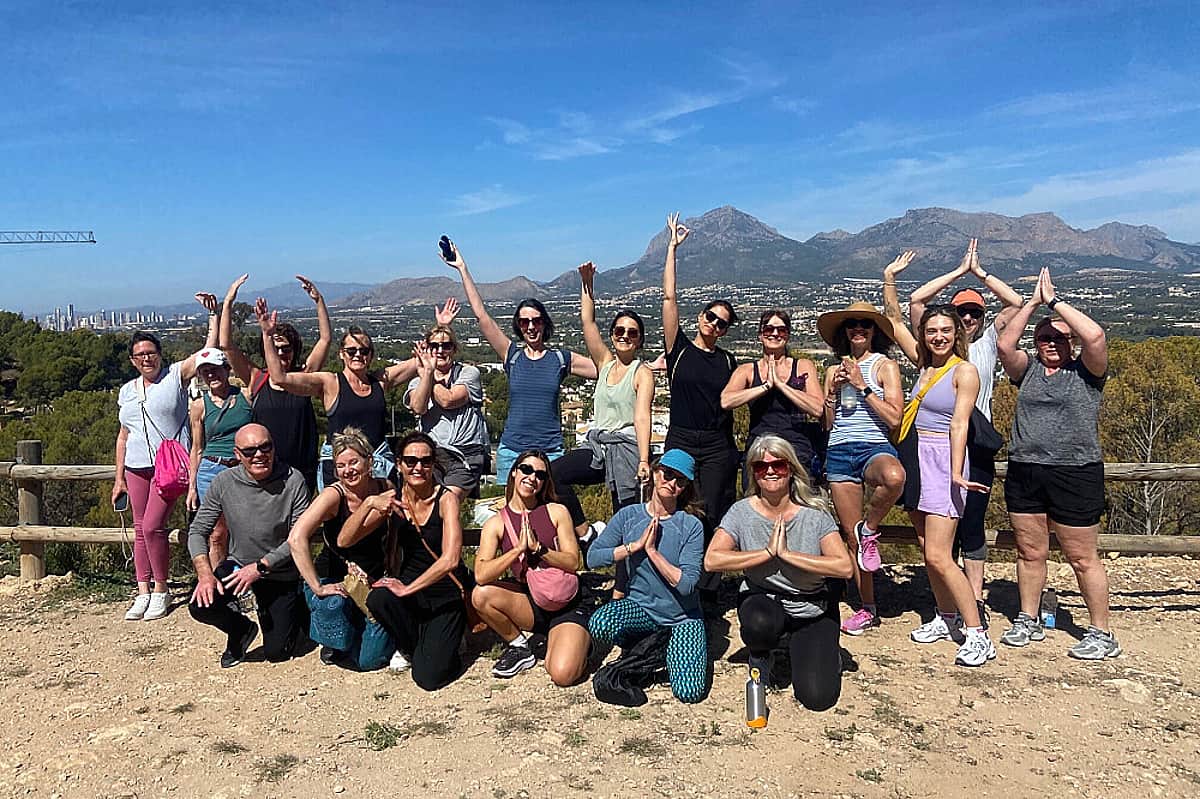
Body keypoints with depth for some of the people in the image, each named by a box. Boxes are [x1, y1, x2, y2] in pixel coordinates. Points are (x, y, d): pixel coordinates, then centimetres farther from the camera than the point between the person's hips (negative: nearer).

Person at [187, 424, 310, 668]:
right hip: (238, 564, 3)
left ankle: (295, 611, 34)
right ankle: (241, 630, 12)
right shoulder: (224, 482, -12)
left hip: (281, 573, -2)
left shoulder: (293, 481, -20)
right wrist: (205, 573, -24)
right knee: (200, 606, -23)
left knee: (276, 652, -1)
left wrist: (260, 567, -24)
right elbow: (198, 531, -8)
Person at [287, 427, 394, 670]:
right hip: (333, 579, -3)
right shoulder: (334, 495, -18)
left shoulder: (385, 489, -5)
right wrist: (318, 588, -32)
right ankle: (335, 642, -1)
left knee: (370, 660, -13)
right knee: (333, 605, -39)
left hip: (373, 581, 3)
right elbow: (296, 539, -32)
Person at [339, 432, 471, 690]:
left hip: (446, 593, -4)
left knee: (429, 677, -18)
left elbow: (450, 560, -25)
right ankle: (408, 647, 1)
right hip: (408, 583, 4)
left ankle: (441, 645, 19)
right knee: (377, 599, -31)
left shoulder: (446, 499, -15)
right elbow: (344, 541, -10)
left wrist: (408, 588, -25)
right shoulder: (391, 500, -3)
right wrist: (368, 504, -24)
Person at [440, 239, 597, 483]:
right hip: (511, 451, 1)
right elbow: (482, 315, 3)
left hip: (550, 451, -1)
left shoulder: (561, 358, 6)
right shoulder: (512, 354, 6)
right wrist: (462, 269, 2)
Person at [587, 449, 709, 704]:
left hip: (682, 617, -2)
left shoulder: (691, 526, -12)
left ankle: (670, 649, 16)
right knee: (599, 625, -30)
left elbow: (686, 584, -19)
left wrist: (652, 551, -23)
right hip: (641, 608, 2)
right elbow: (592, 558, -10)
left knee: (689, 693, -17)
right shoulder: (629, 515, -4)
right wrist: (635, 545, -18)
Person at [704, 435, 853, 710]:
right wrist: (768, 552, -26)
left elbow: (845, 567, -22)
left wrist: (787, 553, -26)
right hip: (762, 601, 0)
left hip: (813, 609, 0)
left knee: (818, 697, -13)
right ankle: (759, 659, 0)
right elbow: (712, 560, -23)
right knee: (759, 622, -37)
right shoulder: (742, 512, -11)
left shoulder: (814, 514, -12)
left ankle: (824, 652, 22)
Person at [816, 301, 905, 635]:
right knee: (852, 536, 4)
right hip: (838, 453, 4)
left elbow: (894, 417, -8)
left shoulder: (885, 366, 4)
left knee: (894, 477, -42)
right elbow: (825, 423, 13)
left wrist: (862, 386, -10)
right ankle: (868, 610, 17)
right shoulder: (834, 370, 15)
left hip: (875, 447, -4)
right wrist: (833, 390, -1)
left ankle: (869, 528, -12)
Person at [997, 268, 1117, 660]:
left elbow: (1095, 335, -17)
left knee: (1082, 557, 3)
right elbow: (1005, 344, -6)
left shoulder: (1086, 371, 0)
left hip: (1075, 475, -3)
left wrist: (1054, 300, -9)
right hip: (1024, 473, 4)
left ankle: (1102, 634, 16)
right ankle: (1028, 621, 26)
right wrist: (1034, 301, -4)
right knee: (1030, 552, 12)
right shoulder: (1028, 369, 10)